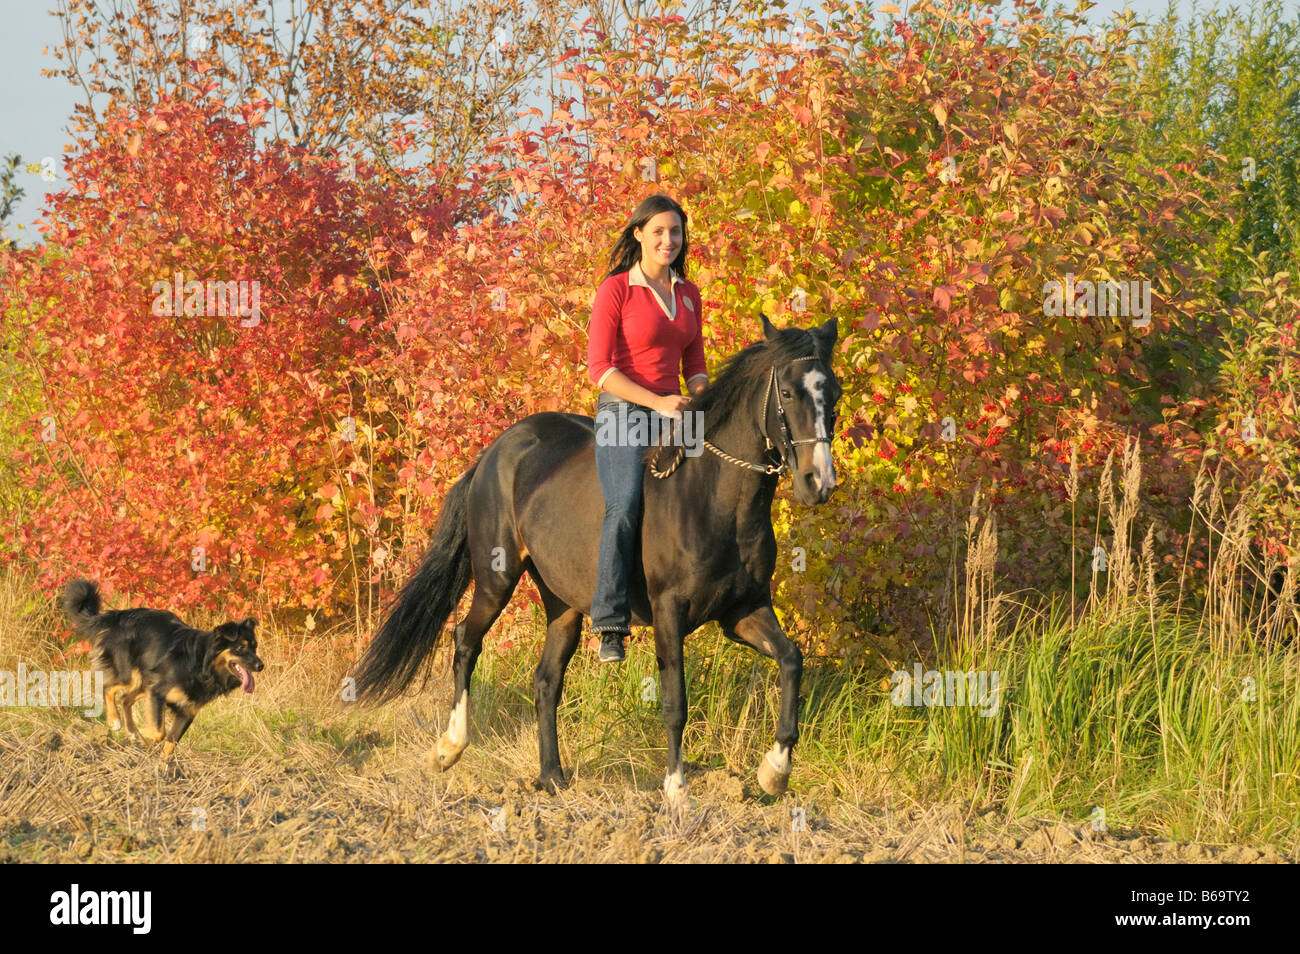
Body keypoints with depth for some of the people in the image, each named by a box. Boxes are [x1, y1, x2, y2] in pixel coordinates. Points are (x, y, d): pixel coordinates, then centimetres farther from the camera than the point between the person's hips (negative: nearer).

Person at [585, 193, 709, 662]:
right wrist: (656, 401, -17)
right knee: (626, 506, -26)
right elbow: (600, 368, -8)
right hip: (623, 412, -7)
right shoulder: (616, 290, -4)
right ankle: (610, 625, -30)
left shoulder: (688, 294, 15)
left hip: (672, 411, 7)